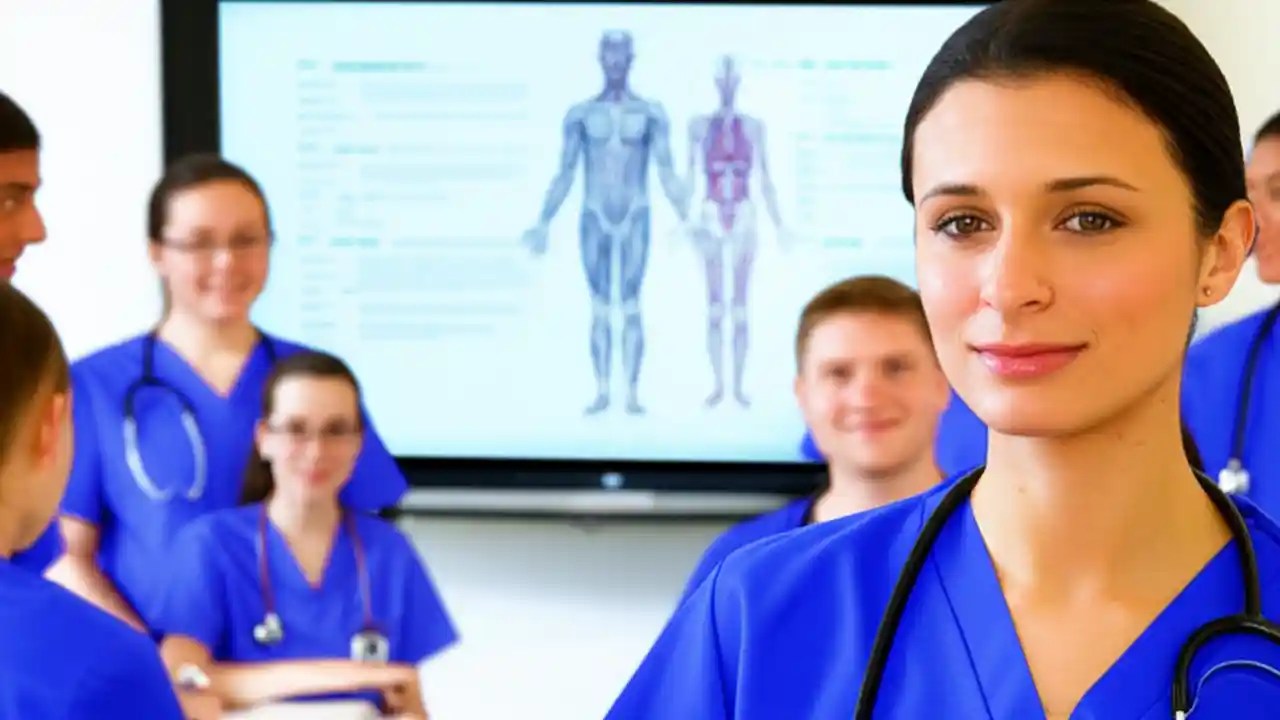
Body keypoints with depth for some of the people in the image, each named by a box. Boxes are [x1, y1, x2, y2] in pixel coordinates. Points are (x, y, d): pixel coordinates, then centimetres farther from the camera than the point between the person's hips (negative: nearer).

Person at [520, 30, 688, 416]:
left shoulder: (651, 113, 2)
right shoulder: (581, 114, 4)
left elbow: (667, 174, -1)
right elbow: (565, 175, 5)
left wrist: (686, 219, -9)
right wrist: (542, 224, 0)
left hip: (635, 218, -1)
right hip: (595, 219, 1)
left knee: (631, 305, -4)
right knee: (600, 308, 1)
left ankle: (633, 394, -3)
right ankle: (602, 392, 4)